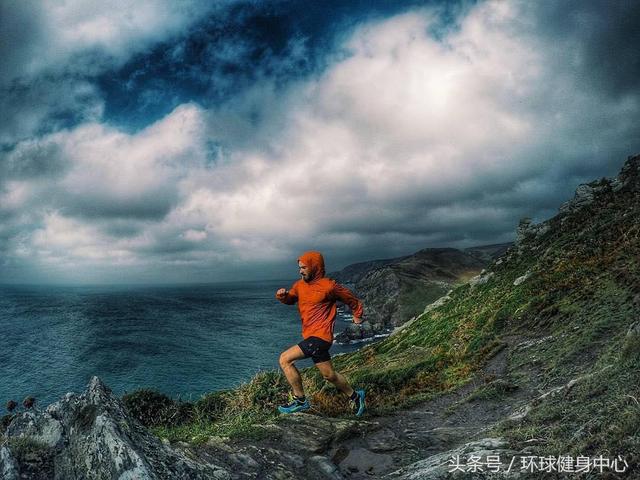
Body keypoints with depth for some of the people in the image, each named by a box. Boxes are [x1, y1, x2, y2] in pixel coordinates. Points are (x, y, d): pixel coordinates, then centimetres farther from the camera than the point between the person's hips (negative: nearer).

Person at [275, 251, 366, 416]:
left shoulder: (328, 286, -11)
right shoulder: (300, 285, 9)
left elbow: (350, 297, 2)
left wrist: (357, 314, 15)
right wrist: (283, 295, -18)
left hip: (320, 336, -8)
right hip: (310, 337, 8)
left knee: (285, 359, -14)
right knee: (329, 375, 17)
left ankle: (300, 401, -2)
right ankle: (355, 396, 38)